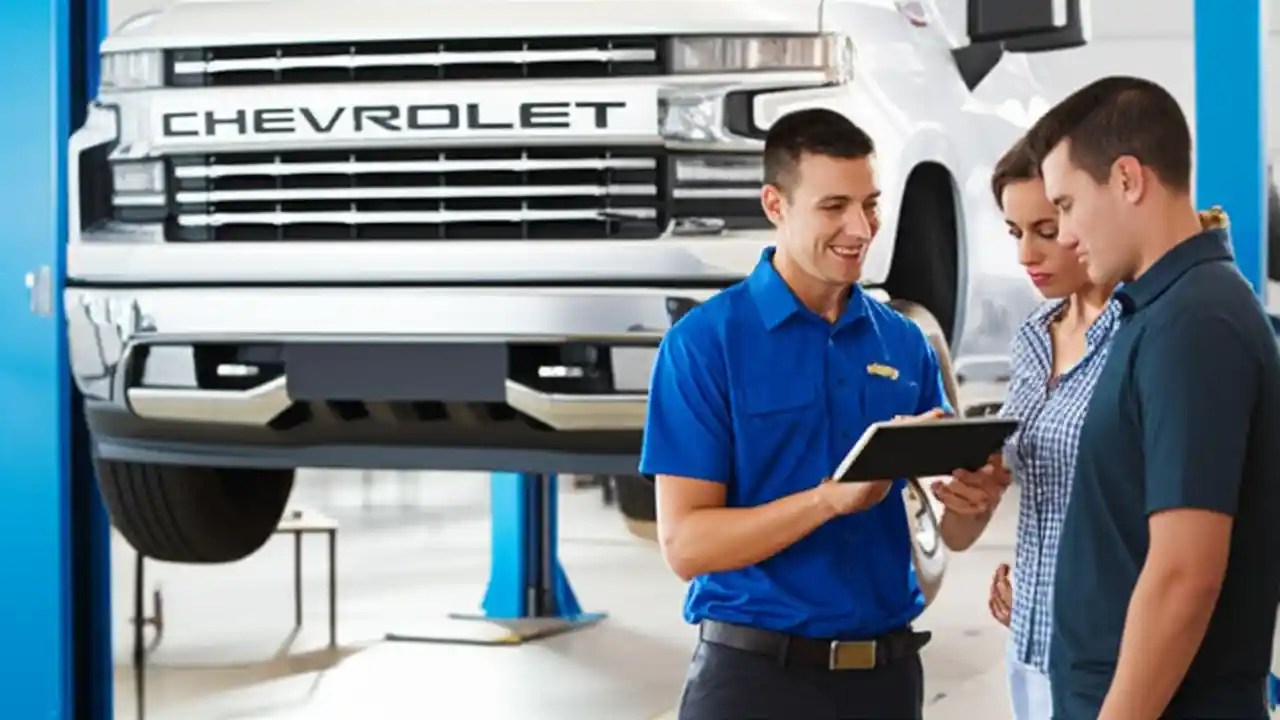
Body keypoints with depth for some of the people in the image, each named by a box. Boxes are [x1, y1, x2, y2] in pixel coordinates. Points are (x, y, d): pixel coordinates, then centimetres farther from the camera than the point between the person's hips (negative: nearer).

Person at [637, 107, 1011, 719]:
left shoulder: (904, 342, 6)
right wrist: (833, 497, -25)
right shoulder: (705, 341, -8)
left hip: (886, 668, 4)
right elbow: (685, 542, -14)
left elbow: (946, 526, 9)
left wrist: (977, 494, -14)